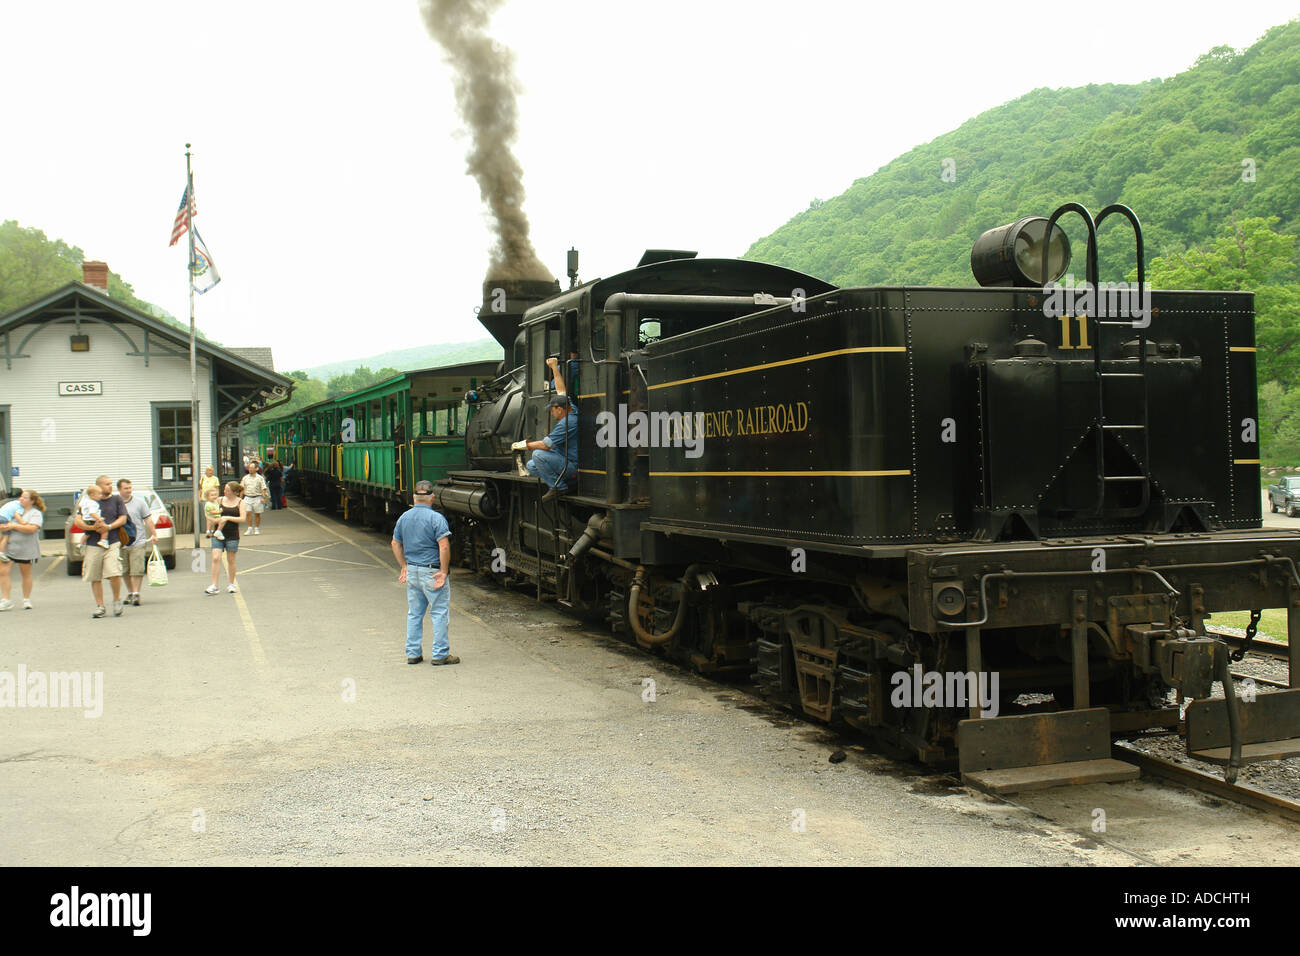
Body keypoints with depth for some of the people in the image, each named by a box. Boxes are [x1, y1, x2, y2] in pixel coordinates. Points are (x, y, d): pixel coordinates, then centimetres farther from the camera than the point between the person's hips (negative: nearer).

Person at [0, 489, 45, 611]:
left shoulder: (36, 513, -4)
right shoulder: (15, 509, 12)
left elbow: (31, 528, -20)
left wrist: (14, 526, -17)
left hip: (26, 549, -4)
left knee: (26, 574, 9)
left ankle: (26, 600, 22)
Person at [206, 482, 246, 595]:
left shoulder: (240, 502, 0)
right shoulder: (220, 500, 6)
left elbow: (243, 519, -9)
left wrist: (228, 518, -14)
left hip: (232, 535, -2)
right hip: (218, 534, 2)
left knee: (231, 560, 6)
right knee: (216, 558, -8)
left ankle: (232, 584, 21)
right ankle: (214, 586, -7)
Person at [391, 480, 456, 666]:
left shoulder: (404, 517, 7)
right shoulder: (436, 518, -14)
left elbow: (396, 544, 15)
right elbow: (444, 547, -21)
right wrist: (443, 571, -15)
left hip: (412, 571, 6)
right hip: (432, 572, -6)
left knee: (414, 613, 14)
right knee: (439, 612, 2)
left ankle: (413, 653, 19)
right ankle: (440, 654, 3)